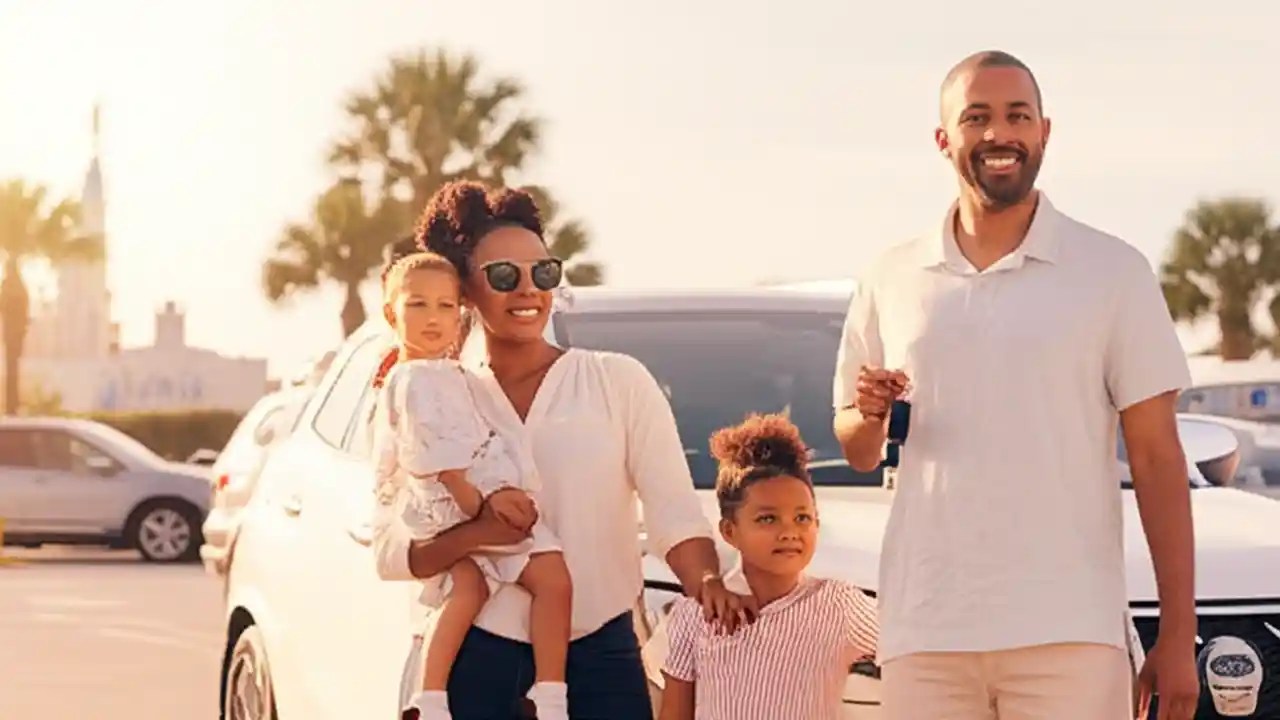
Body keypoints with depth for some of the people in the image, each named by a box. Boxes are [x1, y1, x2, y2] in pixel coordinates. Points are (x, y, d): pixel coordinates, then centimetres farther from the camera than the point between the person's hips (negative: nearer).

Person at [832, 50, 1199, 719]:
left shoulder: (1112, 270, 2)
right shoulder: (892, 280, 11)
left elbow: (1156, 458, 1)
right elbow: (857, 451, 19)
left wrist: (1178, 633, -3)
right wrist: (870, 416, -5)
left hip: (1068, 634, -3)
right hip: (923, 632, 3)